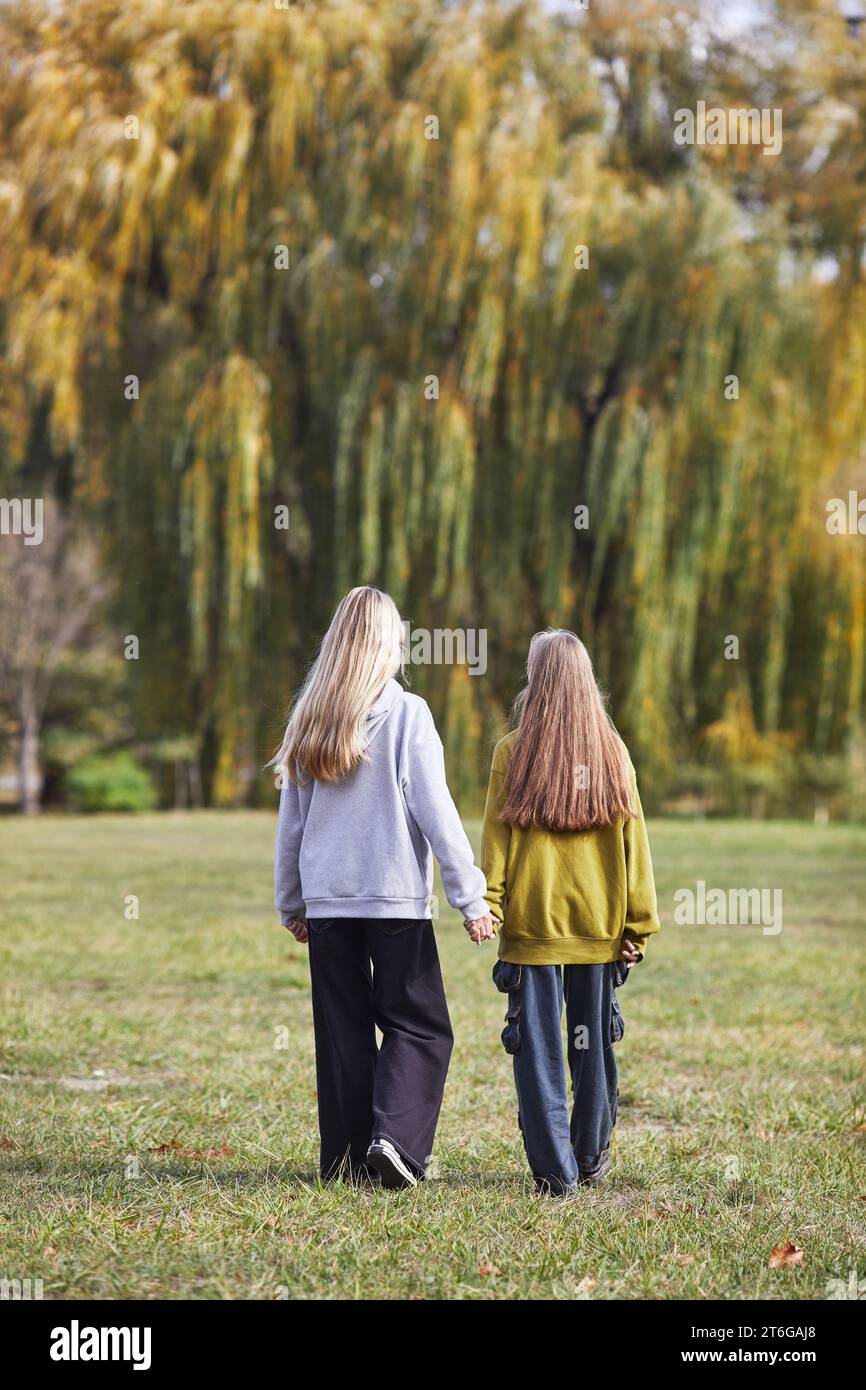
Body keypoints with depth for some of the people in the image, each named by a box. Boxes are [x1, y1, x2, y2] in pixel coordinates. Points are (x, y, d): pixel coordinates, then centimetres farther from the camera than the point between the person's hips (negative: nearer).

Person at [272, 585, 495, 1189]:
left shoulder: (309, 717, 6)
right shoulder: (407, 715, -7)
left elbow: (291, 821, 12)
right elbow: (435, 812, -9)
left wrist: (292, 903, 21)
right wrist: (471, 897, -5)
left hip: (326, 899, 4)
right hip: (396, 897, -4)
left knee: (343, 1028, 10)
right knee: (419, 1025, 3)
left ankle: (347, 1156, 9)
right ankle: (394, 1136, -14)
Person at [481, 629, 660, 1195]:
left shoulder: (513, 753, -5)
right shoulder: (612, 753, 1)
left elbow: (495, 840, -5)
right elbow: (633, 845, 3)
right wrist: (638, 926, 6)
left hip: (532, 923, -2)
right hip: (598, 925, 2)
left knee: (539, 1047, 2)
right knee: (593, 1042, 15)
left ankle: (555, 1170, 0)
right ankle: (592, 1157, 26)